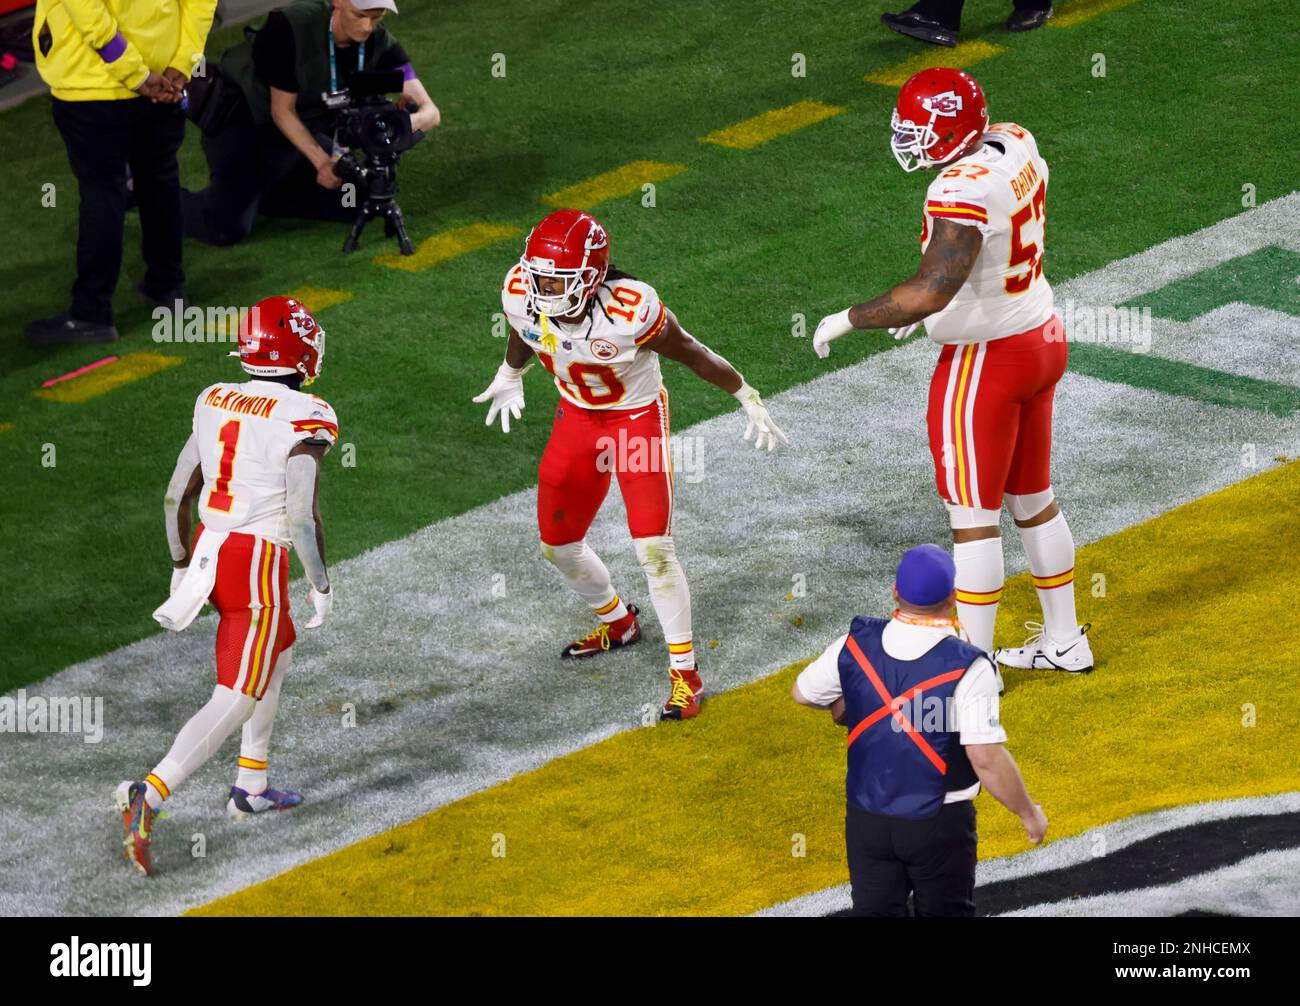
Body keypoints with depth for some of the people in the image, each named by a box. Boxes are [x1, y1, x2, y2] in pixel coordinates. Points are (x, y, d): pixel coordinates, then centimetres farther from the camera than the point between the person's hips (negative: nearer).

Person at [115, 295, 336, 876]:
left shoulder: (215, 403, 7)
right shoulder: (304, 420, -14)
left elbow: (176, 494, 11)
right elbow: (302, 516, -18)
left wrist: (181, 568, 23)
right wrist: (321, 585, -5)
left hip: (208, 551, 8)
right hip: (259, 562, -8)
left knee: (278, 658, 29)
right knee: (235, 700, -4)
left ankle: (250, 787, 33)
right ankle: (149, 796, -19)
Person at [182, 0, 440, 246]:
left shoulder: (379, 42, -16)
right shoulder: (291, 26, -29)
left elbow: (431, 112, -19)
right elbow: (282, 111, -21)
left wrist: (411, 122, -43)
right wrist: (322, 161, -32)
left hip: (303, 131, 6)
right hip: (243, 121, -6)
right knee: (228, 227, -21)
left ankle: (259, 192, 15)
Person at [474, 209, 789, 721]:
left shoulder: (630, 311, -35)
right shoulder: (522, 296, -21)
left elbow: (692, 353, -19)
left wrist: (749, 400, -7)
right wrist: (509, 377, 26)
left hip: (638, 418, -5)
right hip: (577, 419, 5)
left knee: (654, 548, -13)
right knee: (558, 546, 13)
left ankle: (685, 670, 0)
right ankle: (618, 622, 42)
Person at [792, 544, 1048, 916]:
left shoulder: (856, 644, -10)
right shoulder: (968, 667, -23)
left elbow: (802, 692, 8)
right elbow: (987, 759, -24)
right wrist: (1028, 812, -8)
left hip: (867, 817, 3)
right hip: (940, 825, -3)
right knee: (944, 911, 16)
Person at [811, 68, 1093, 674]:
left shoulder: (961, 191, -28)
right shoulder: (1017, 146, -1)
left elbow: (930, 292, -33)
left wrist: (848, 321, -21)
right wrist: (932, 300, 18)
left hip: (984, 362, -9)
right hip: (1041, 336, 9)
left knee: (974, 520, 2)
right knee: (1033, 501, 21)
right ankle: (1064, 641, 33)